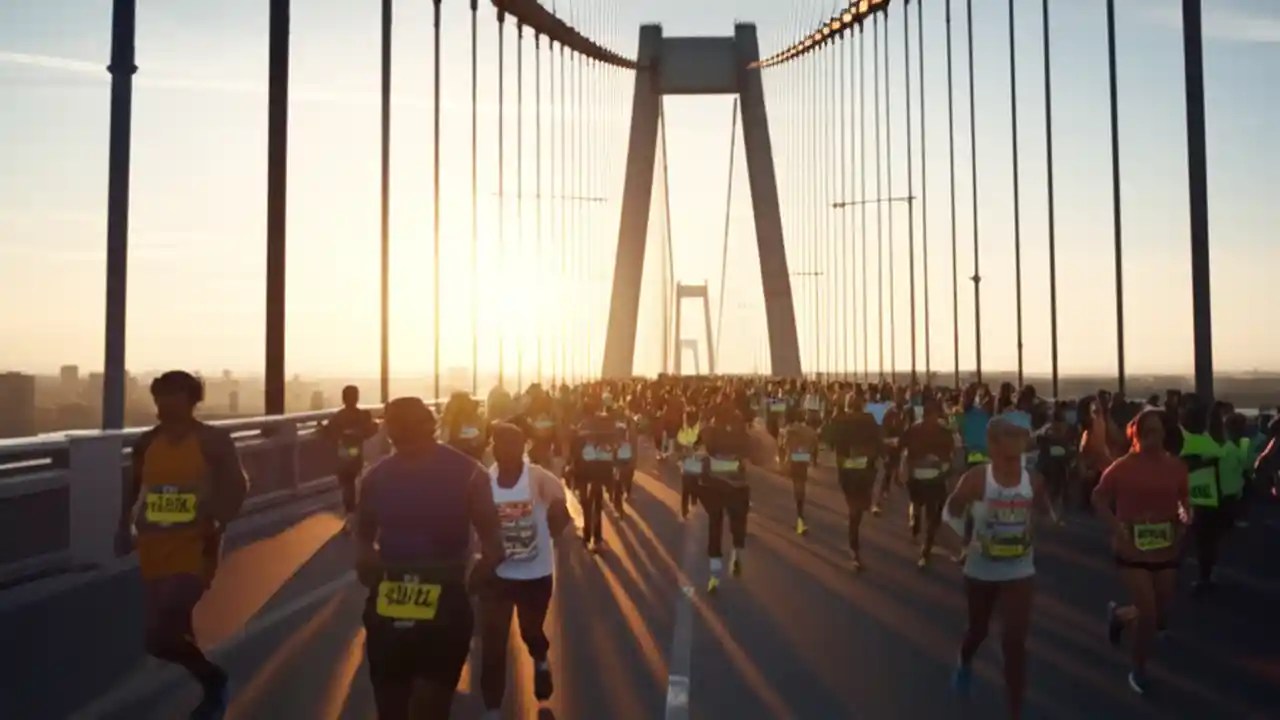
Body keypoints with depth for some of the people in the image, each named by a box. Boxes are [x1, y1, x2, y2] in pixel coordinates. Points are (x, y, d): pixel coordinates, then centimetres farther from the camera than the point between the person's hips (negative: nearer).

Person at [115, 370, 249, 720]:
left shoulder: (213, 440, -8)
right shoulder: (146, 442, 5)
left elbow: (237, 487, -6)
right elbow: (134, 486, 20)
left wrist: (218, 525, -18)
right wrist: (126, 525, 10)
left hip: (194, 551, -6)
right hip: (154, 553, 6)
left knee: (159, 639, -14)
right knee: (171, 632, 16)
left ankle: (212, 678, 13)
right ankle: (212, 684, 40)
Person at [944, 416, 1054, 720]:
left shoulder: (1033, 481, -10)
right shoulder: (977, 478, -18)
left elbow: (1047, 515, 9)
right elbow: (952, 511, -6)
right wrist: (962, 542, -9)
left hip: (1019, 572, 1)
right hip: (981, 570, -1)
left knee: (1015, 641, -6)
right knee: (978, 629, 21)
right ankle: (964, 664, 58)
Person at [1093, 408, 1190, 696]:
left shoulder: (1176, 467, -3)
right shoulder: (1122, 467, -12)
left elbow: (1184, 500, 11)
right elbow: (1098, 498, -3)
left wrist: (1184, 520, -10)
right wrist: (1117, 527, -16)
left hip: (1166, 551, 4)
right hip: (1133, 551, -4)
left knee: (1161, 616, 12)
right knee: (1148, 613, -9)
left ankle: (1119, 614, 45)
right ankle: (1138, 670, 16)